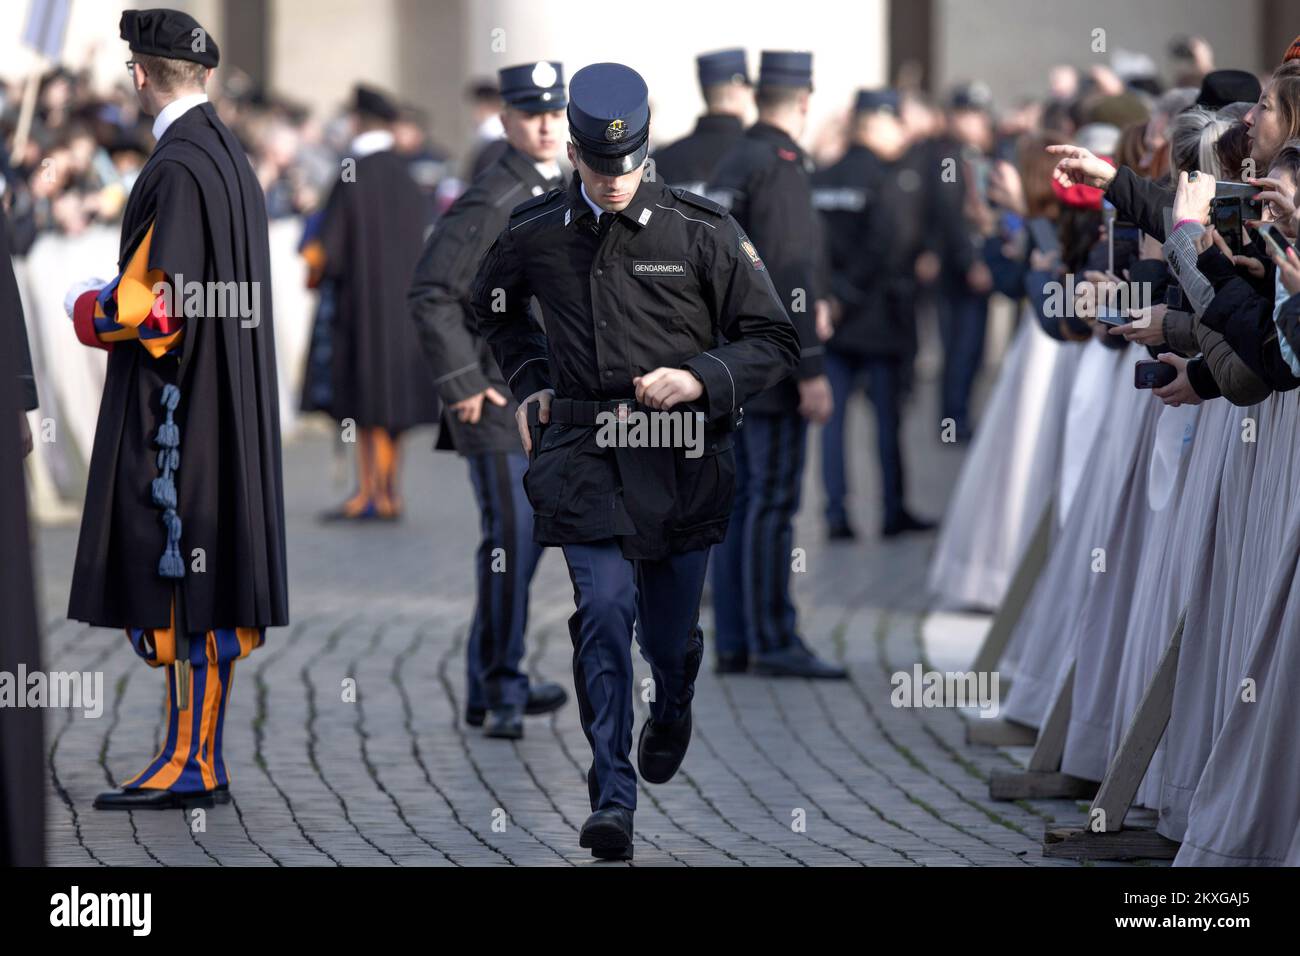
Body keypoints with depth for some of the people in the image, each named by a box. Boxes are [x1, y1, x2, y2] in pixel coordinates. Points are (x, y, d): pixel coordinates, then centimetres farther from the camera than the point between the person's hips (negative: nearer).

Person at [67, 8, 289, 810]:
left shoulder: (179, 169, -17)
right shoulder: (229, 157, 12)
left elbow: (152, 306, -21)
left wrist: (87, 308, -3)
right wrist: (119, 299, 15)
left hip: (175, 414, -9)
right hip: (228, 410, 9)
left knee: (174, 586, -5)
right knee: (210, 585, 10)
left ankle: (189, 766, -3)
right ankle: (203, 758, 15)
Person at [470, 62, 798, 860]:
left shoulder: (703, 232, -4)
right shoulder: (535, 235, 2)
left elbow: (775, 341, 1)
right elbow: (496, 308, 26)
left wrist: (700, 379, -15)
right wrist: (530, 382, 12)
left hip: (680, 461, 0)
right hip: (583, 455, 0)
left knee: (669, 627, 10)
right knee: (604, 608, -15)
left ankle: (673, 707, 47)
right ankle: (613, 800, -14)